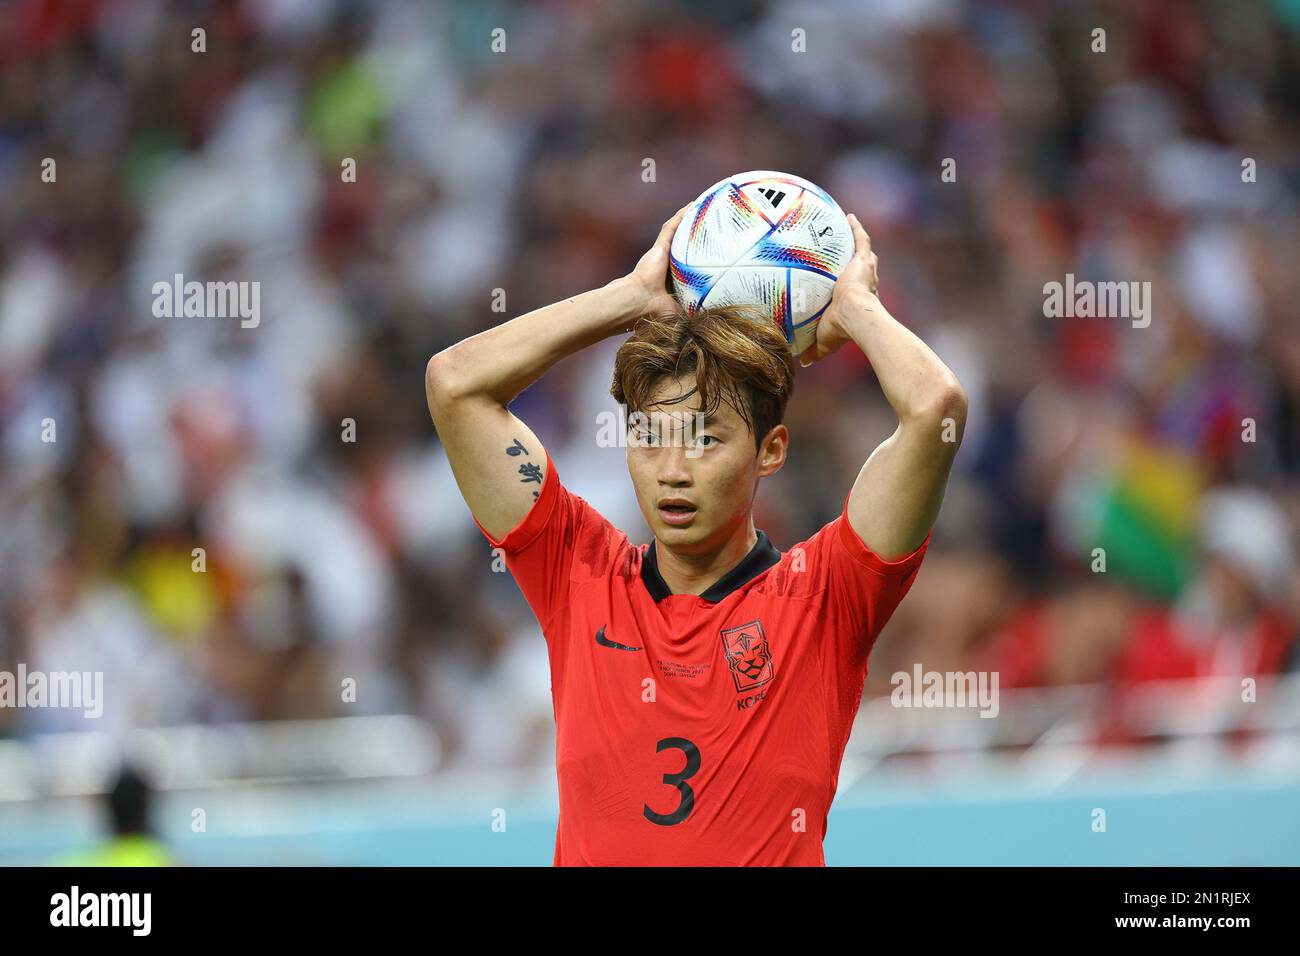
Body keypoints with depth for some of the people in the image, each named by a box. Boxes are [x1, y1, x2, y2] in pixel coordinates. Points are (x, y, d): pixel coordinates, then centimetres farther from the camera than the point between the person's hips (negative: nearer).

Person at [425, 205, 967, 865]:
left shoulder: (818, 597, 4)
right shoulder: (582, 576, 11)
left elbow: (934, 403, -5)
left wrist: (854, 306, 11)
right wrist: (634, 298, 15)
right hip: (591, 855, 1)